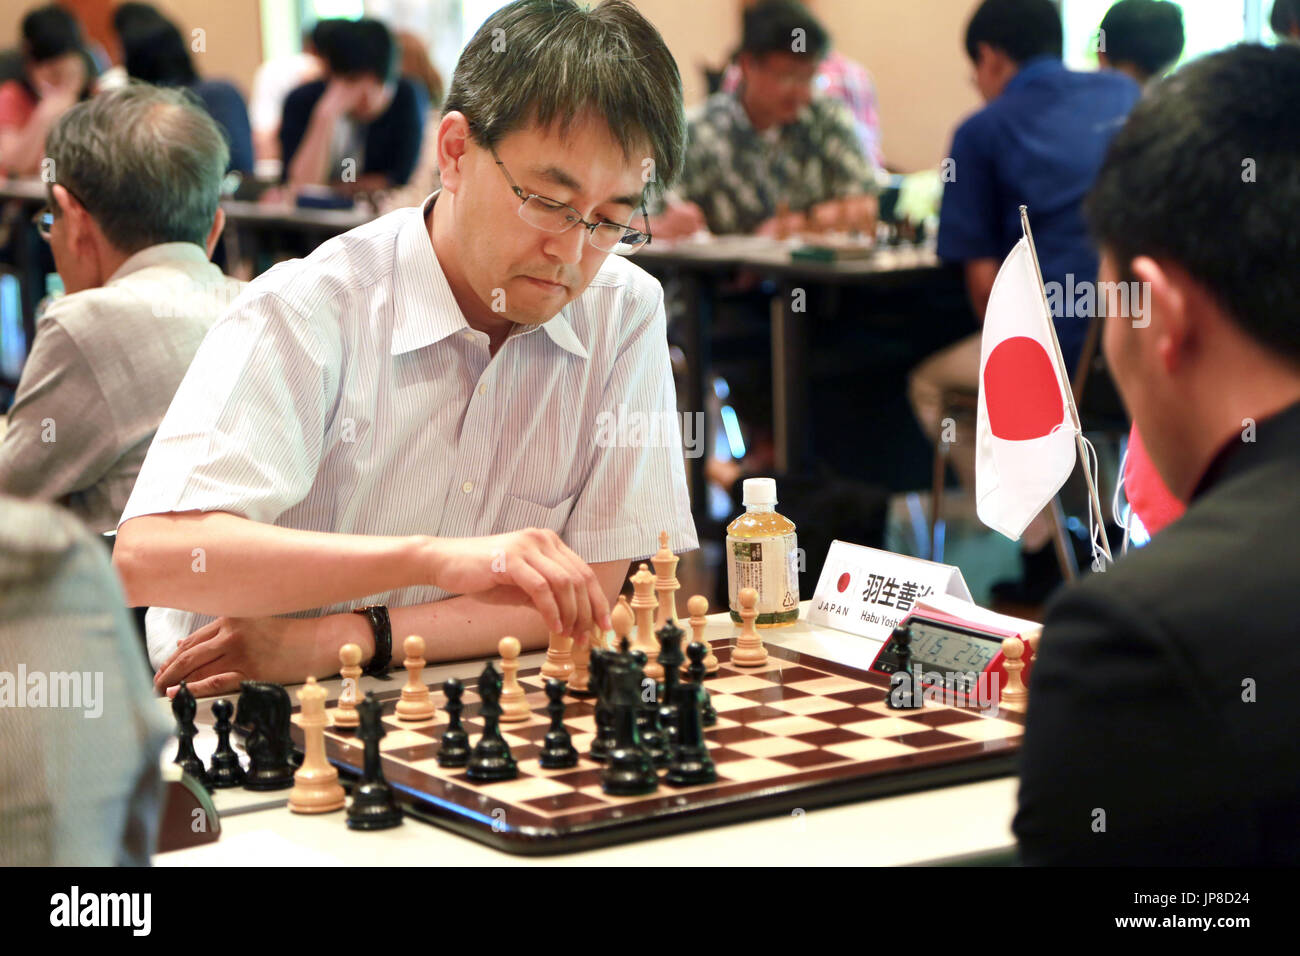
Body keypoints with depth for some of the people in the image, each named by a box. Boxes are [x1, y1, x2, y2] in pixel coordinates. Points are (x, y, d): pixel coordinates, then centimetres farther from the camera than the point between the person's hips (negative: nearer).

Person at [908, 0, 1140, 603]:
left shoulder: (983, 131, 4)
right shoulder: (1128, 97, 18)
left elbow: (983, 277, 0)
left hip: (1065, 347, -6)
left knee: (932, 385, 22)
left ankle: (1041, 548, 11)